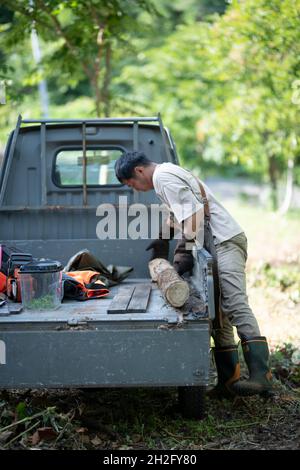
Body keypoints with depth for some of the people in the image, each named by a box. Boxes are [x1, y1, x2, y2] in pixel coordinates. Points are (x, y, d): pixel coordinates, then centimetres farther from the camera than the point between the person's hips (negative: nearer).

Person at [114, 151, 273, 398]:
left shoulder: (162, 176, -6)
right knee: (219, 312, 4)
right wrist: (164, 238, 39)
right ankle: (228, 381, 2)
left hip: (225, 240, -10)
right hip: (220, 242, 10)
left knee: (236, 304, -21)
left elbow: (193, 208, -16)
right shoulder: (170, 172, 26)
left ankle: (261, 375, -30)